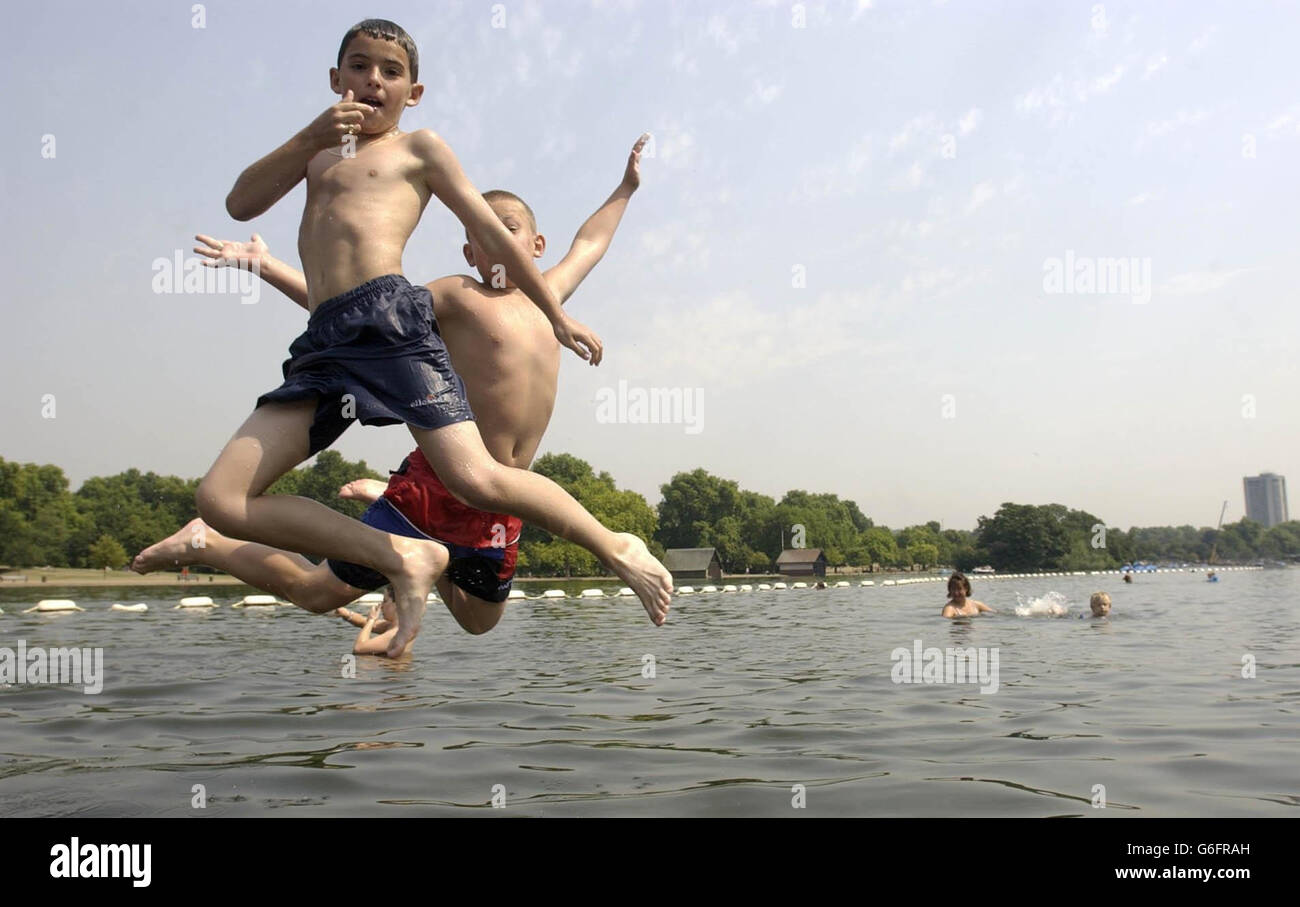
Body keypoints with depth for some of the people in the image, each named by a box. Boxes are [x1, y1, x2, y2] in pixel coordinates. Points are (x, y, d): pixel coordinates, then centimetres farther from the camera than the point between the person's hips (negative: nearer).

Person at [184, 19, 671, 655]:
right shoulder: (319, 153, 32)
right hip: (323, 342, 6)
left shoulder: (419, 147, 18)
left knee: (476, 481, -25)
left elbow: (492, 233, 17)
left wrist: (557, 316, 16)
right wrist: (310, 138, 5)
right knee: (219, 499, -8)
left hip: (390, 316, -5)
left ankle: (617, 548, -3)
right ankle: (405, 559, -5)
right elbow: (240, 204, 18)